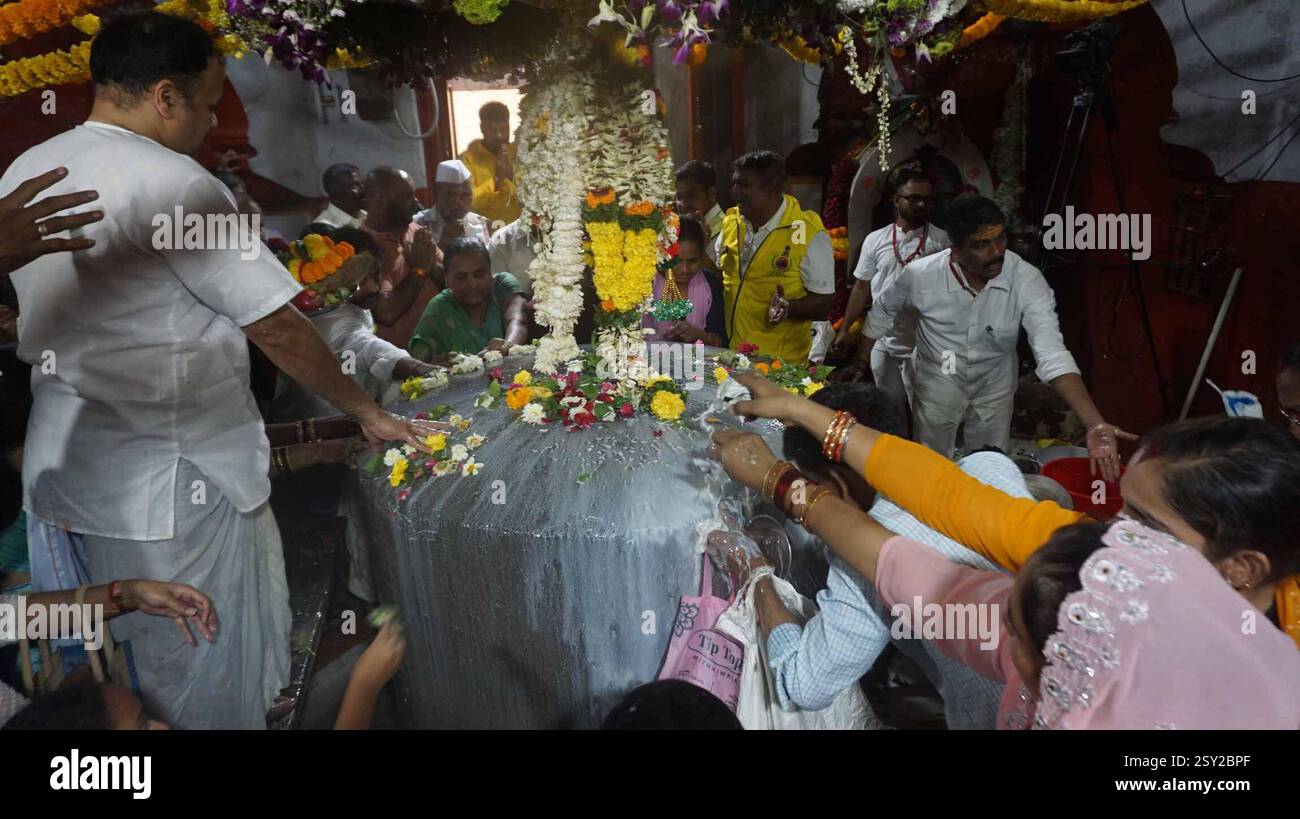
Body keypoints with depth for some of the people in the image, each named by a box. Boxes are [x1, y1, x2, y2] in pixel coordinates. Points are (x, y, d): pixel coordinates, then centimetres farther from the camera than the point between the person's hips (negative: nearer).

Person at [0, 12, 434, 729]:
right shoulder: (173, 185, -19)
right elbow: (278, 329, -18)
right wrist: (368, 413, -8)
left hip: (59, 469, 8)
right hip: (168, 484, -8)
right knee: (203, 687, 10)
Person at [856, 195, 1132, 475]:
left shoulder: (1028, 281, -27)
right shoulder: (920, 274, -25)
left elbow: (1052, 352, -35)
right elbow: (883, 310, -3)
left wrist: (1095, 423, -47)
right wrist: (859, 365, 0)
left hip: (994, 387, 1)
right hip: (935, 386, 0)